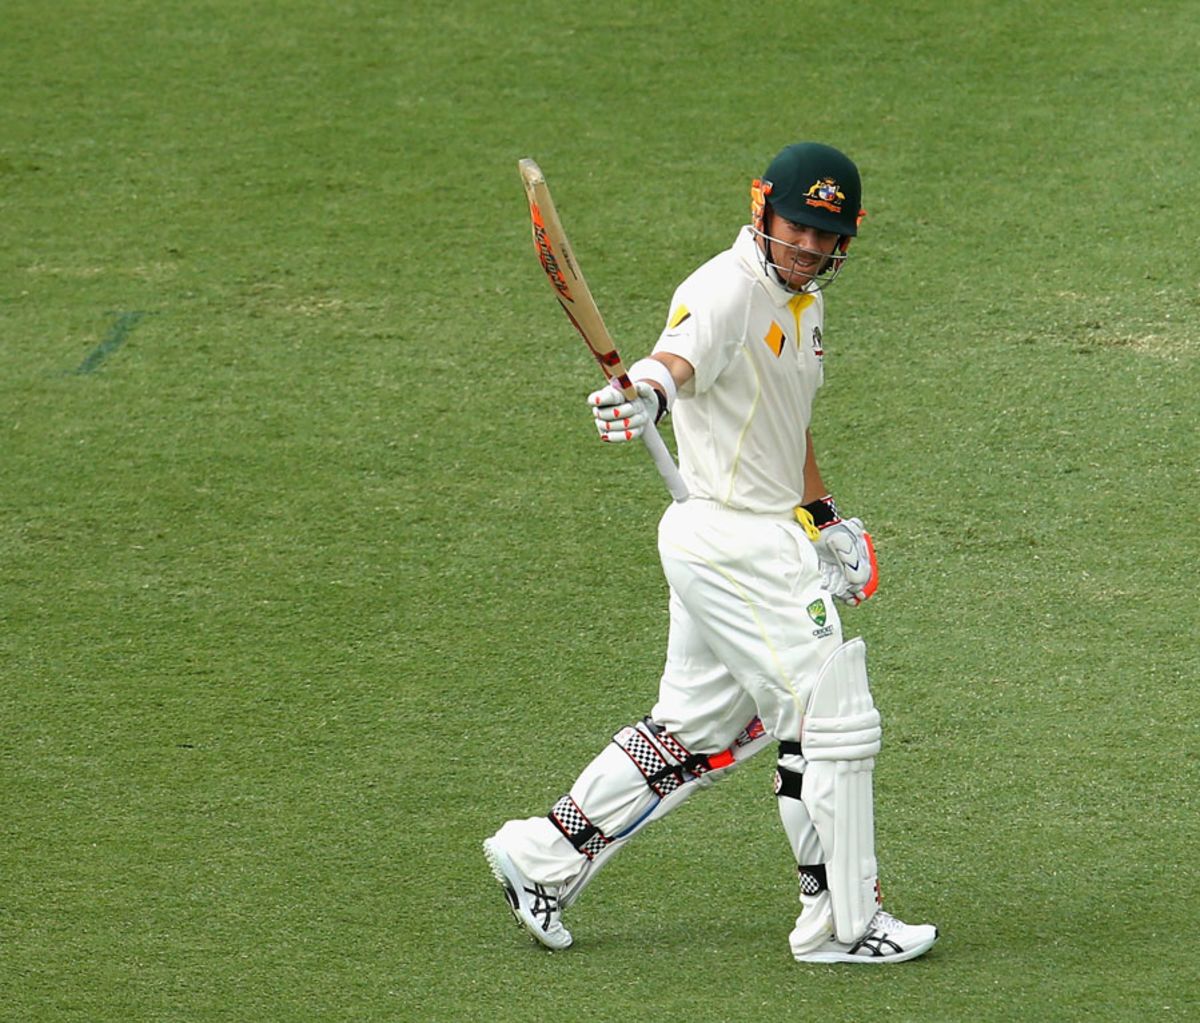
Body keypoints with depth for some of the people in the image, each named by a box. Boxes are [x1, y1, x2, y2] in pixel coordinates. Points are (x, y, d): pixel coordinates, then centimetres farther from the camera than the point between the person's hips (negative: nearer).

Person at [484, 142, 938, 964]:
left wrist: (824, 518, 21)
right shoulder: (729, 289, -17)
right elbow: (679, 356, -39)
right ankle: (844, 923, 6)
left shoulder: (804, 300, 14)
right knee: (835, 724, -4)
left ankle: (545, 857, 24)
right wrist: (647, 396, -60)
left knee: (697, 730, 17)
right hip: (738, 544, -10)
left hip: (767, 535, 10)